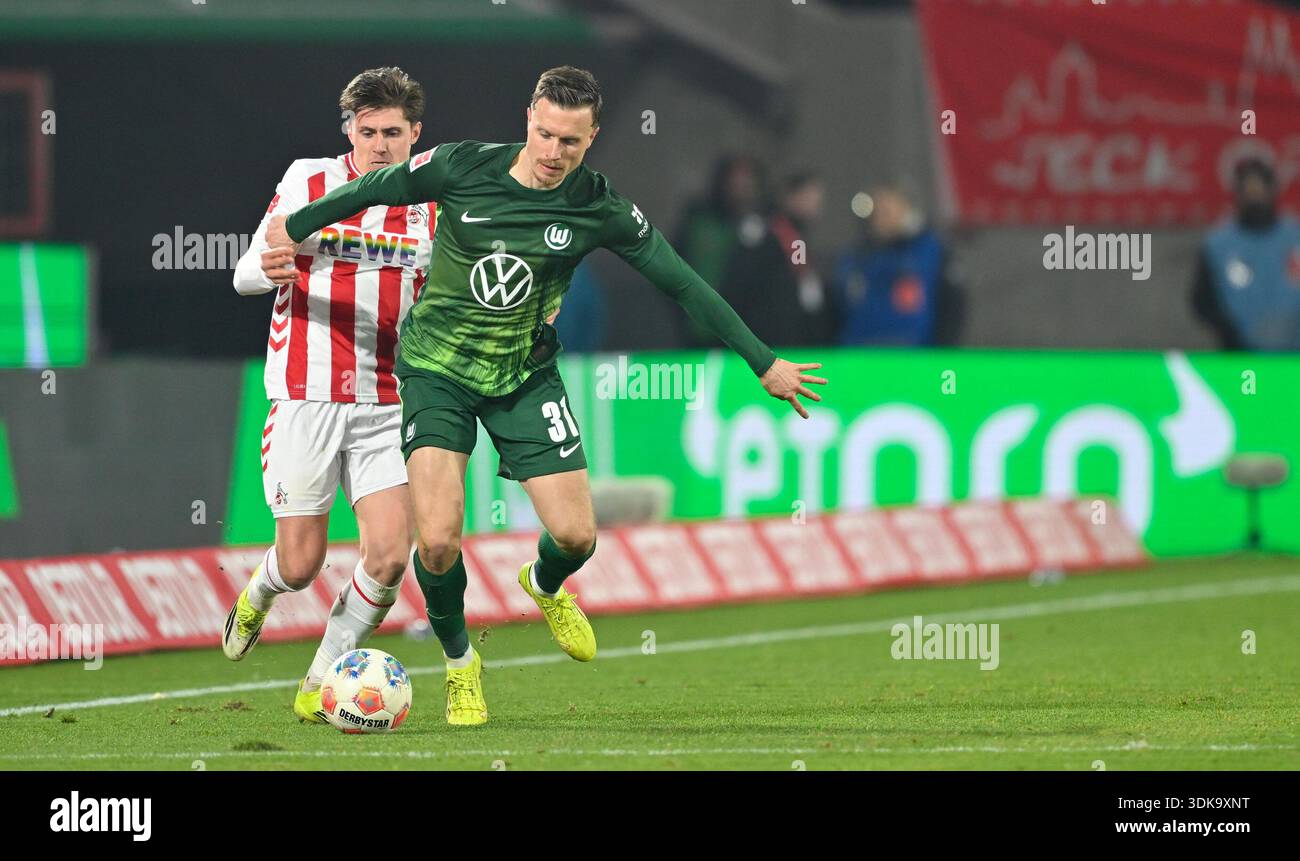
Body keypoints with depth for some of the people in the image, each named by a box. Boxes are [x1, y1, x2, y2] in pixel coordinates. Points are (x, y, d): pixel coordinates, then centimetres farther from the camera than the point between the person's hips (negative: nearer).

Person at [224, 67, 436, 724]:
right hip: (306, 397, -2)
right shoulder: (307, 182, 0)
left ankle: (320, 684, 7)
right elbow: (246, 274, 2)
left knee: (389, 555, -12)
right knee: (301, 564, -1)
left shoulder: (431, 208, 6)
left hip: (387, 406, 2)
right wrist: (268, 269, -22)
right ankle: (258, 594, 37)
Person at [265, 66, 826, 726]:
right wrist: (297, 226, 11)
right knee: (438, 540, -17)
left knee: (575, 536, -6)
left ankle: (546, 586, 35)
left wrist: (764, 363, 1)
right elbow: (376, 189, 1)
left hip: (525, 375, 2)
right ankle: (460, 663, 13)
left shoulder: (599, 209, -10)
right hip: (438, 369, -2)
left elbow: (681, 284, -2)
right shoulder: (463, 168, -16)